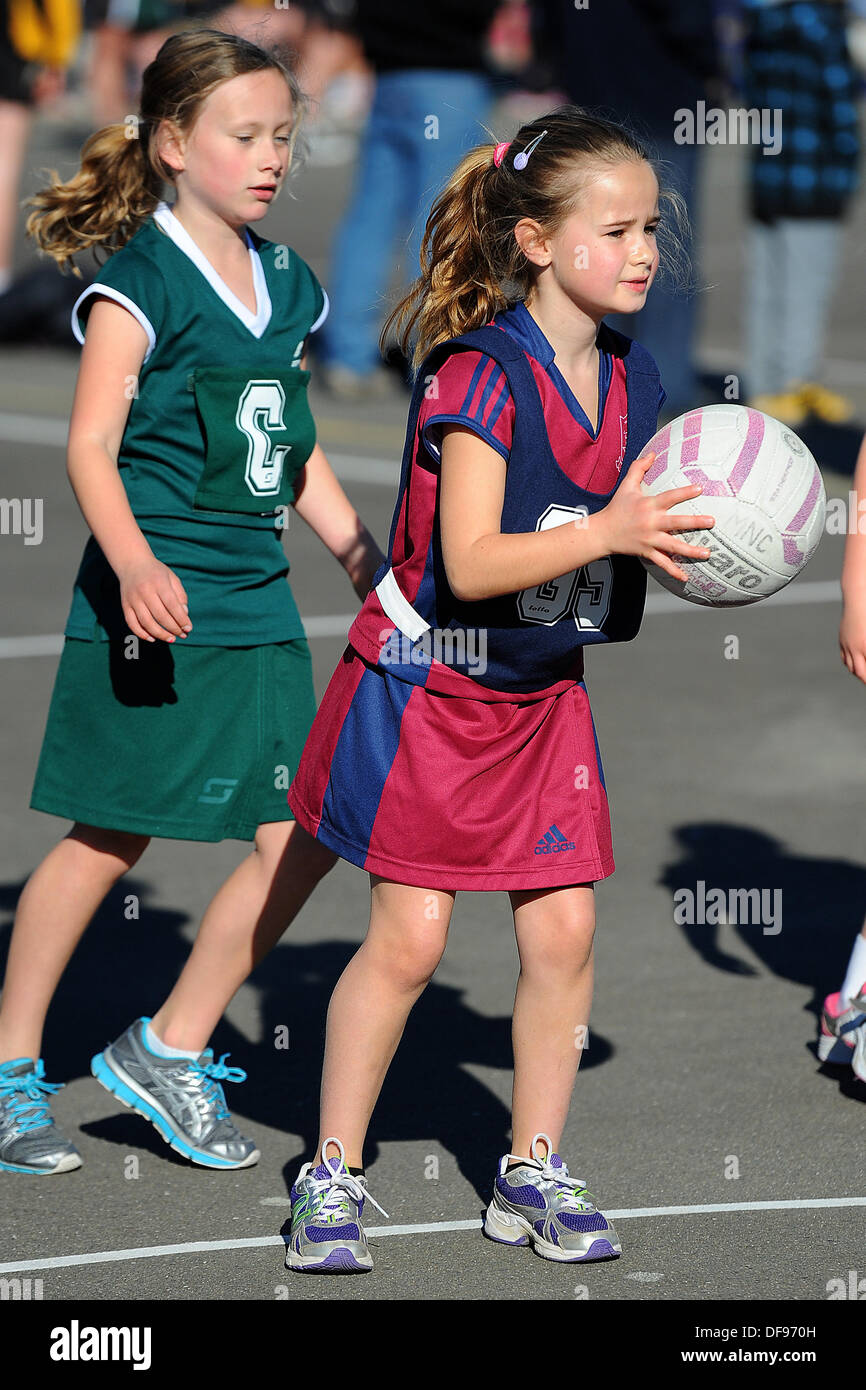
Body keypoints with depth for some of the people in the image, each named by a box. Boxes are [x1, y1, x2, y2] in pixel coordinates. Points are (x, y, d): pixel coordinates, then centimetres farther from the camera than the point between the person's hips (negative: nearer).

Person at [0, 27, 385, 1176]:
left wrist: (374, 572, 19)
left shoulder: (285, 285, 12)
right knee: (107, 842, 1)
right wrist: (134, 564, -32)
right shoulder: (140, 282, -9)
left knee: (302, 840, -1)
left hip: (256, 609, 7)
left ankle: (170, 1050, 12)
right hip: (149, 606, -7)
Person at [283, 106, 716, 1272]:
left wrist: (682, 539, -7)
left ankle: (534, 1171, 15)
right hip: (432, 687, -6)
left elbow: (630, 528, 14)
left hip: (545, 695, 6)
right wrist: (611, 531, -34)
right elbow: (472, 562, -27)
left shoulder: (632, 379, 2)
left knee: (563, 927, 1)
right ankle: (332, 1177, 8)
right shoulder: (482, 375, -20)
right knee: (409, 938, -5)